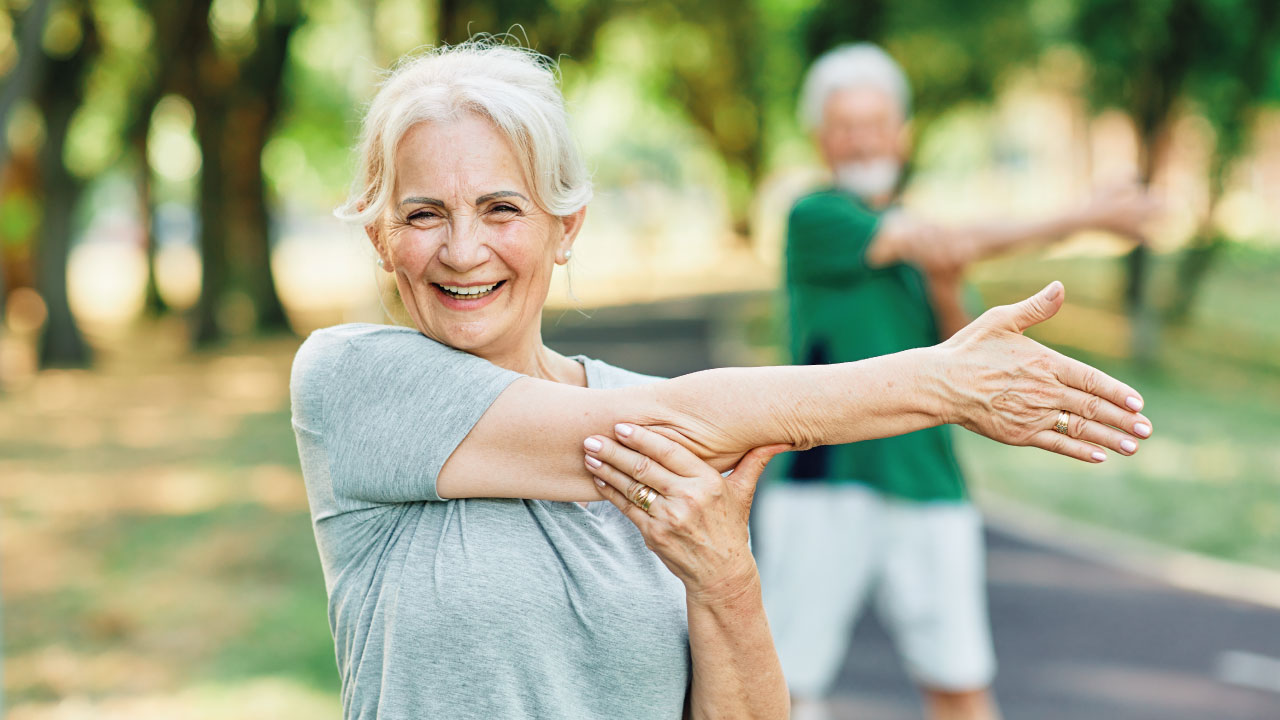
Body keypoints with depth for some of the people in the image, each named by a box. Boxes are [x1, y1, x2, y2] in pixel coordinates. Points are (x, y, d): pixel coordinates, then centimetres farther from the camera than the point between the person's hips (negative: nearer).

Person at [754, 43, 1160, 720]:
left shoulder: (920, 237, 17)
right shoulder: (815, 218, -4)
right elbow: (951, 246, -14)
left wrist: (946, 293, -7)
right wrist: (1086, 218, -10)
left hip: (929, 489, 6)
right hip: (825, 487, -5)